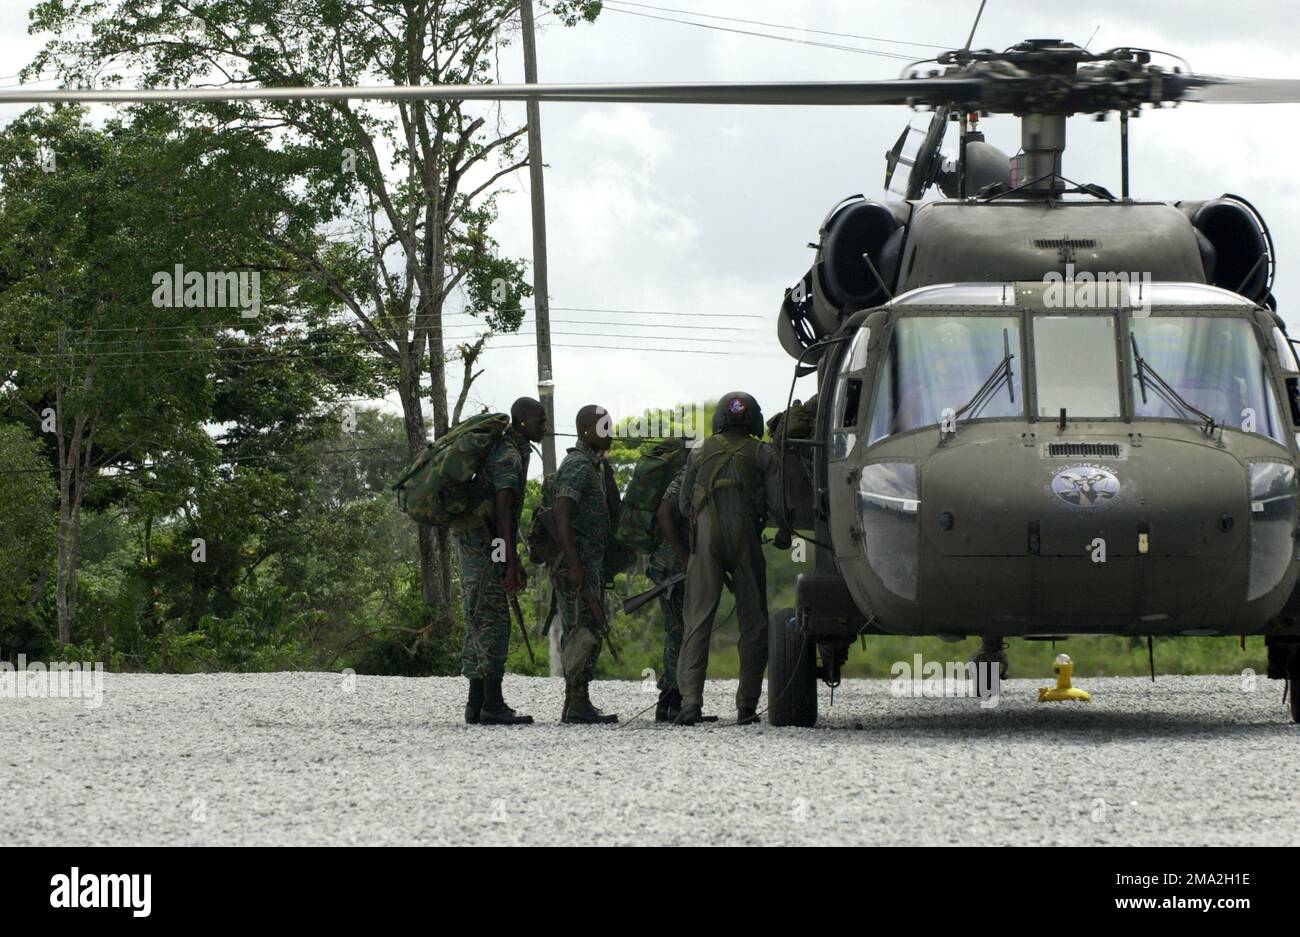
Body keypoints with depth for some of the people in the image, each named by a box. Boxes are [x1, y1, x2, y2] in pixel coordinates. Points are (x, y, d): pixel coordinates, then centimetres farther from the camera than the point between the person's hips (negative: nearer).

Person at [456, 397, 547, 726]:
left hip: (480, 547, 10)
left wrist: (515, 562, 24)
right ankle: (493, 706, -13)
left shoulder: (513, 452, 18)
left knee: (482, 625, 9)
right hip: (483, 547, -10)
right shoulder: (509, 455, -15)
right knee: (492, 624, -11)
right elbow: (503, 512, -21)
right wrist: (511, 563, -22)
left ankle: (477, 704, 9)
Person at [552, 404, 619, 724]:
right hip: (575, 563, -10)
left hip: (590, 563, 10)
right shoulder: (577, 466, -14)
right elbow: (561, 515, -22)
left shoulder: (595, 466, 18)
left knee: (591, 631, 9)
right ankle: (577, 705, -12)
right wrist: (573, 564, -27)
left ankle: (577, 705, 10)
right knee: (583, 630, -11)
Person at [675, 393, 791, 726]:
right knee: (752, 622, 7)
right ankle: (747, 705, 3)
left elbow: (685, 504, 14)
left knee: (698, 620, -2)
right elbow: (777, 504, -1)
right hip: (747, 543, -1)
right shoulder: (764, 455, 6)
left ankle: (691, 698, -17)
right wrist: (784, 535, 18)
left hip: (706, 539, 1)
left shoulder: (700, 452, 11)